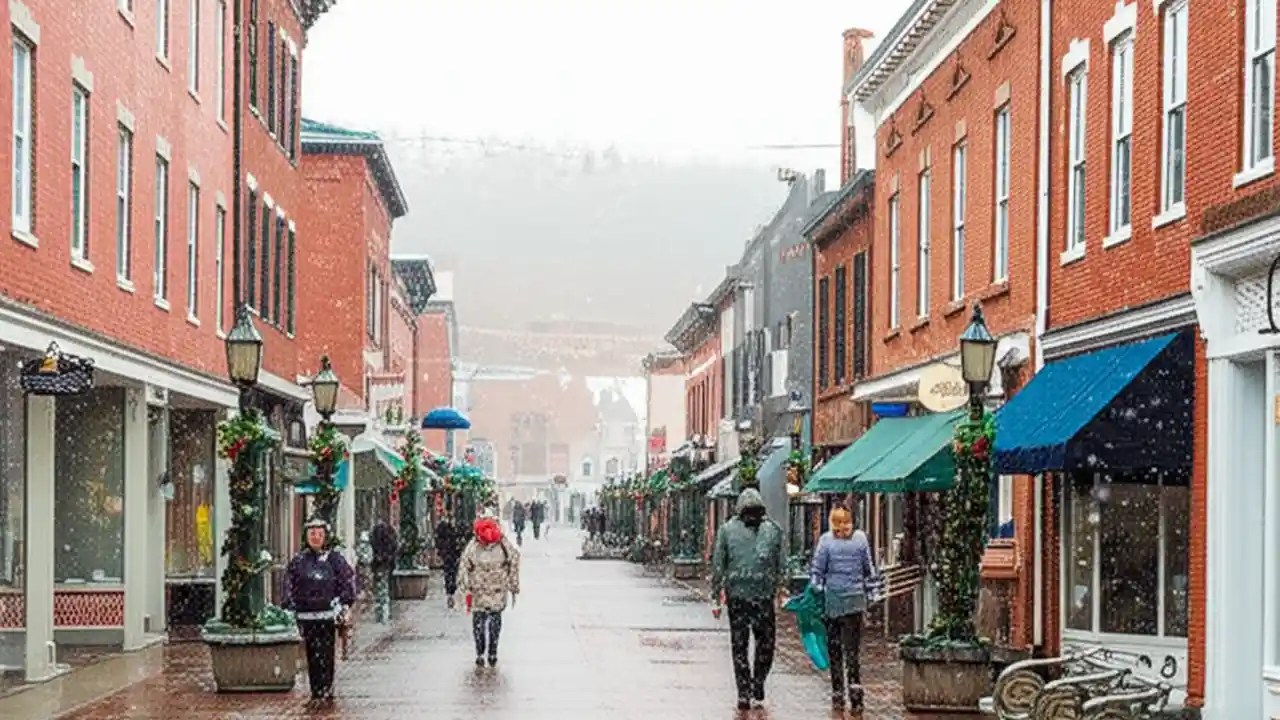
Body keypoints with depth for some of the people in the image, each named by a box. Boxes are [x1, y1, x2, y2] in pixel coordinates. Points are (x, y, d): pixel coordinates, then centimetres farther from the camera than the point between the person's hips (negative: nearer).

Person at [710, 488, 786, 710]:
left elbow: (718, 565, 1)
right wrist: (782, 588, 12)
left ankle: (744, 694, 5)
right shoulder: (773, 529, 1)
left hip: (736, 595, 0)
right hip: (764, 596, 0)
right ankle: (758, 683, 9)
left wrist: (716, 597, 5)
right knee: (766, 642, 16)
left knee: (739, 646, 7)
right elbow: (782, 564, 2)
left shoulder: (727, 529, 1)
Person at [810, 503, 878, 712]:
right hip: (855, 600, 1)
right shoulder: (861, 538, 0)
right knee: (853, 650, 6)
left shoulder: (826, 540, -3)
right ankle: (855, 689, -3)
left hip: (832, 601, -1)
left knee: (834, 650, 3)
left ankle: (838, 696, 4)